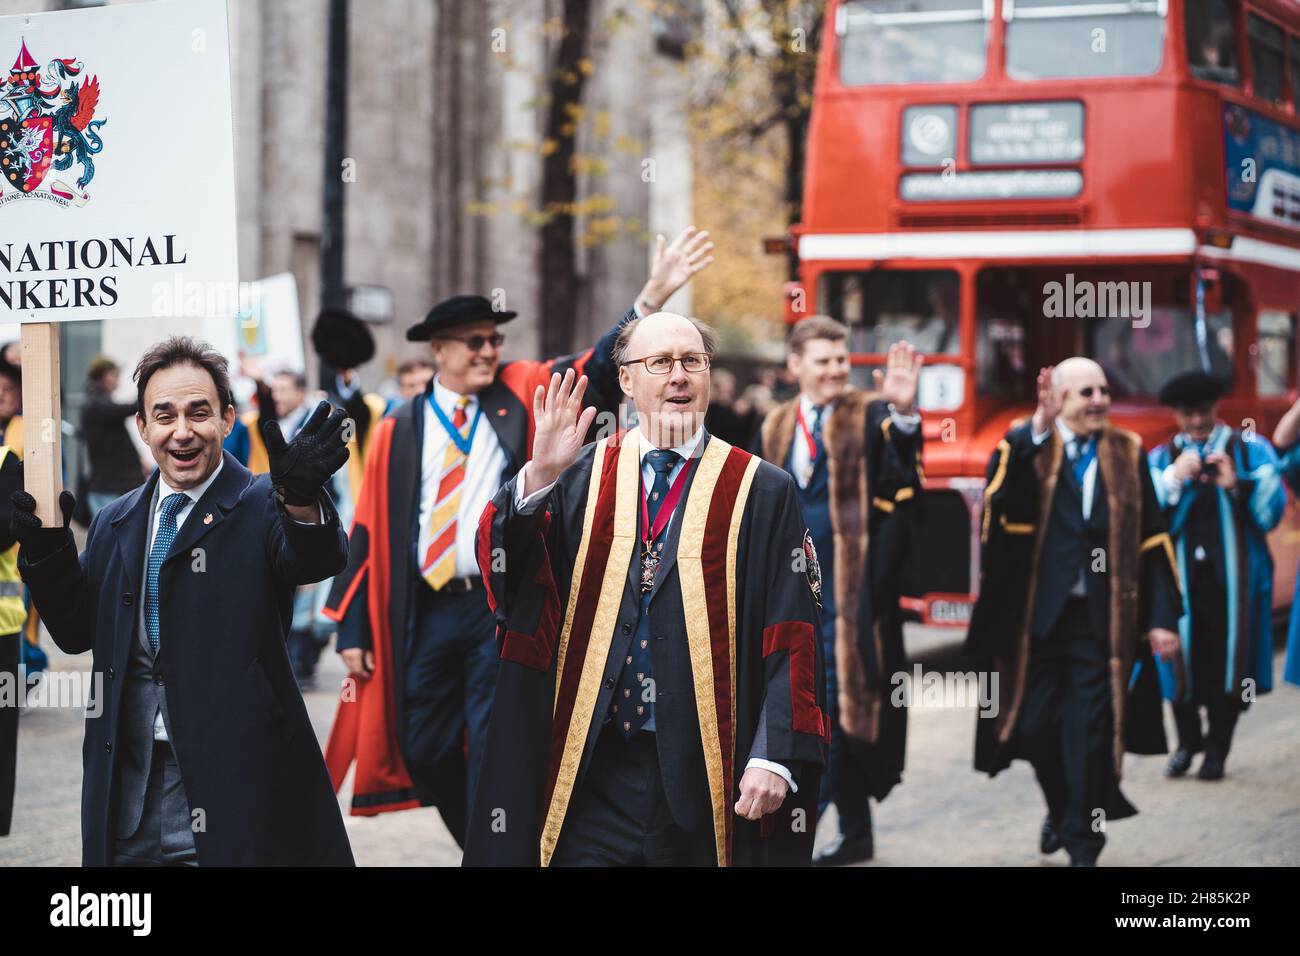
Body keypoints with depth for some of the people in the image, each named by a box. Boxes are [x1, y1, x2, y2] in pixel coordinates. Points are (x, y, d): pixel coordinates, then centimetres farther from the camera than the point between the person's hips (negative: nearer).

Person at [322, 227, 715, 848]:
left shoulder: (522, 396, 4)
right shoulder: (400, 432, 6)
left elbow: (599, 369, -8)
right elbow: (369, 532, 6)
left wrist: (654, 295, -22)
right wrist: (354, 630, 3)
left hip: (504, 608, -2)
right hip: (425, 613, 2)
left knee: (492, 753, -6)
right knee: (424, 749, 9)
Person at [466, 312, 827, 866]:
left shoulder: (761, 492, 2)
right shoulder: (581, 478, 8)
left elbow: (790, 638, -2)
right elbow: (502, 563, -5)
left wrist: (776, 757, -11)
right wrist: (540, 476, -22)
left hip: (703, 774, -1)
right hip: (591, 768, 1)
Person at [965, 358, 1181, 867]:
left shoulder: (1128, 455, 6)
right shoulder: (1027, 447, 0)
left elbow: (1152, 542, 5)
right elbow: (1002, 491, -23)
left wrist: (1162, 617, -1)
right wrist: (1039, 427, -36)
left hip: (1101, 618, 0)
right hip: (1037, 614, 0)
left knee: (1089, 732, -1)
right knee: (1036, 726, 6)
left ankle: (1082, 842, 10)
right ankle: (1061, 808, 34)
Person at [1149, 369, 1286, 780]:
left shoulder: (1250, 450, 6)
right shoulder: (1161, 459, 11)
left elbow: (1272, 510, -3)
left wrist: (1236, 485, -18)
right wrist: (1173, 480, -14)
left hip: (1233, 575, -1)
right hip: (1182, 574, 1)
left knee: (1228, 660, 1)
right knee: (1182, 659, 2)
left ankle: (1217, 748, 13)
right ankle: (1188, 740, 21)